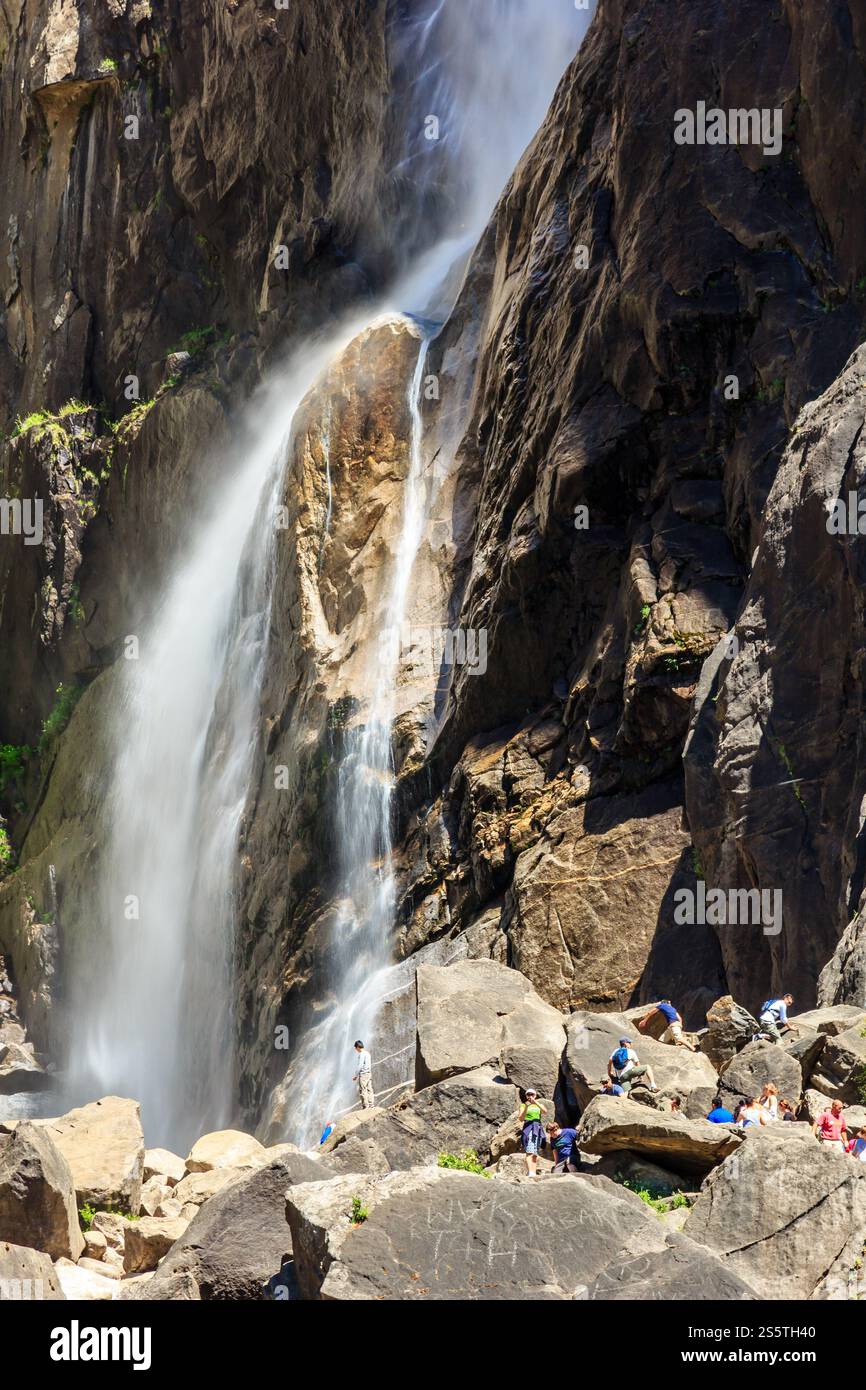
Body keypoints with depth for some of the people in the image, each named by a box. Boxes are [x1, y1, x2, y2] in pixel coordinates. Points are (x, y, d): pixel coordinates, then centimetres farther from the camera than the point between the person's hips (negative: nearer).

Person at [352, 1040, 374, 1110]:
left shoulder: (362, 1054, -11)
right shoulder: (368, 1053, 16)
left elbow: (360, 1065, -16)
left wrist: (356, 1075, -10)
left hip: (363, 1074, -9)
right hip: (369, 1073, 9)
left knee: (363, 1091, -6)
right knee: (369, 1090, 6)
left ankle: (365, 1105, -9)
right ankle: (371, 1105, 4)